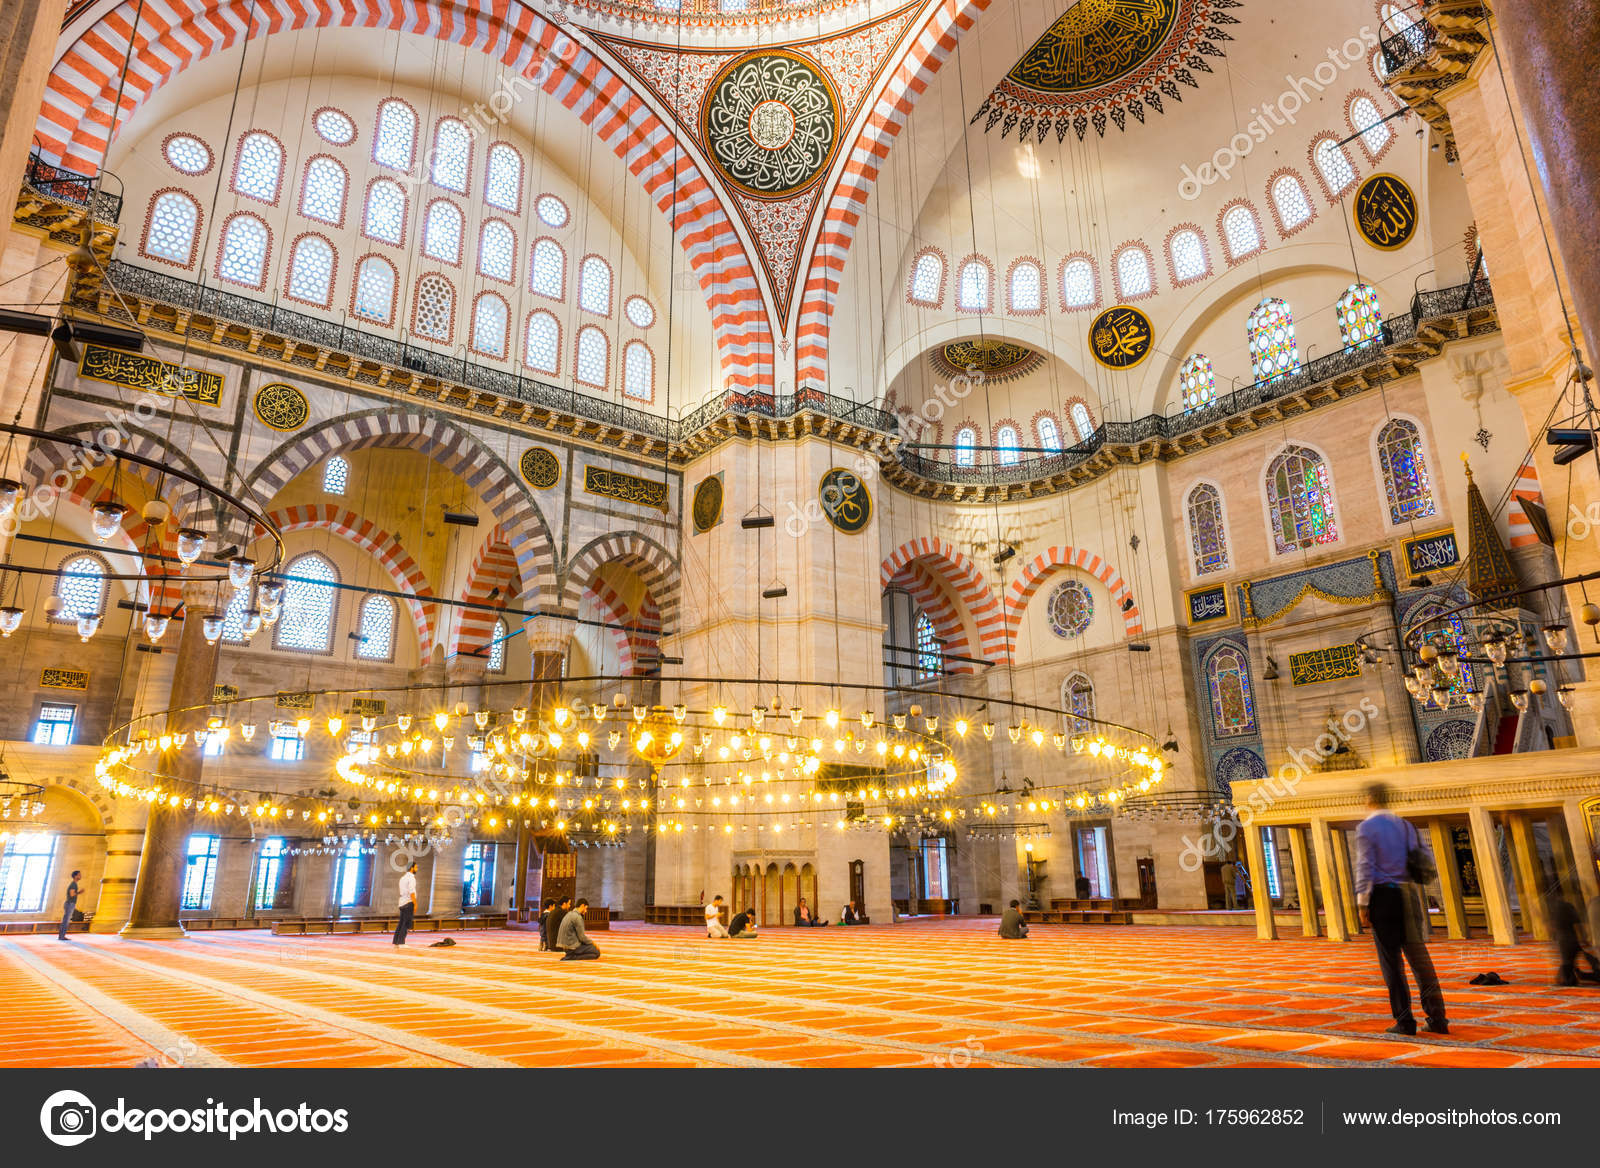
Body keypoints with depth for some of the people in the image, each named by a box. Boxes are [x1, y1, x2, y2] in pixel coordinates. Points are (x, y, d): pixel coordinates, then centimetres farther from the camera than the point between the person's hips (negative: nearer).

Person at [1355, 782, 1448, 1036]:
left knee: (1391, 960, 1)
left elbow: (1365, 867, -10)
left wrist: (1363, 903, -6)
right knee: (1418, 955, 11)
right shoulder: (1405, 826, 10)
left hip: (1382, 894, -5)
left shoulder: (1366, 828, -6)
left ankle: (1405, 1021, 3)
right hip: (1408, 893, 5)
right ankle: (1437, 1018, 10)